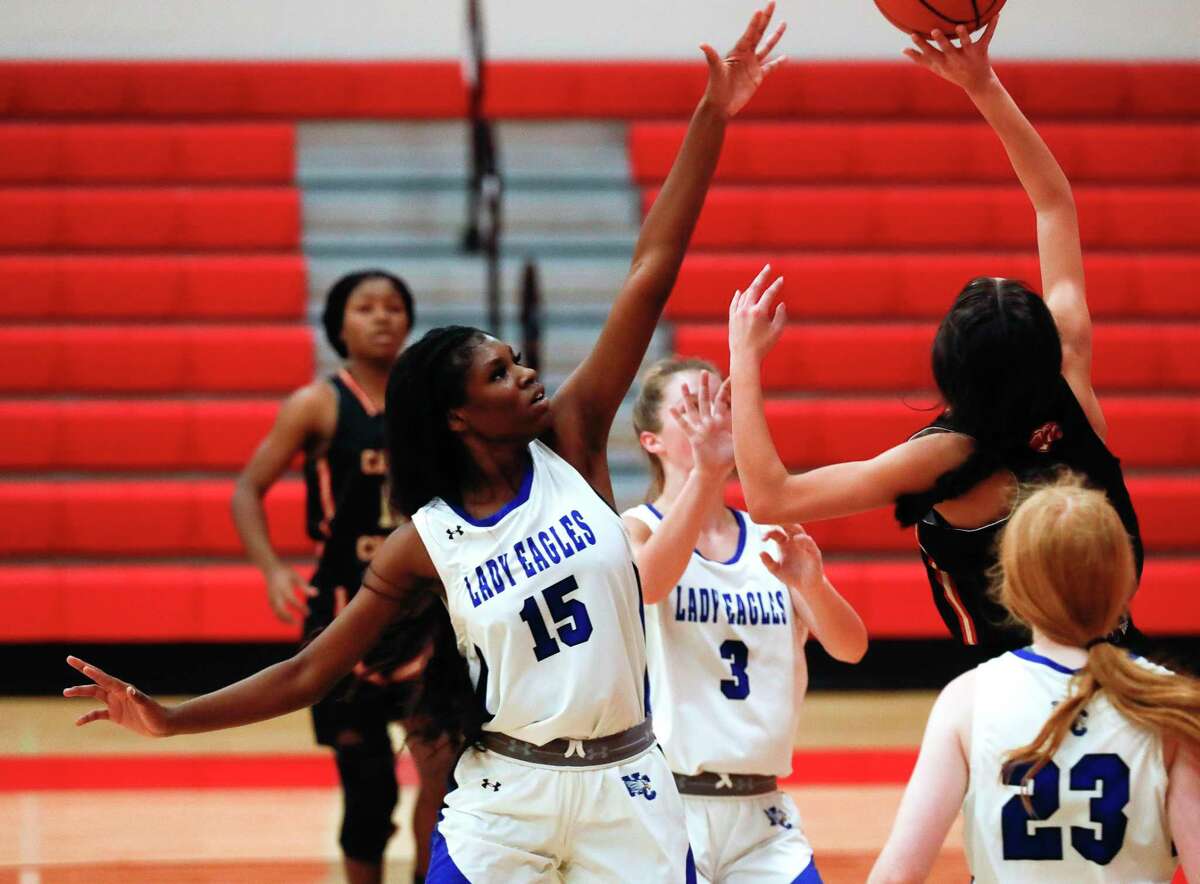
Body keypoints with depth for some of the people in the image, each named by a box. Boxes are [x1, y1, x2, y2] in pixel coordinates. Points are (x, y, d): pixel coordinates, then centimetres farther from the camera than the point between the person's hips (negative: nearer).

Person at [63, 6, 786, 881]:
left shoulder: (570, 442, -2)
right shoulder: (424, 543, -5)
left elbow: (650, 278, -7)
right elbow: (310, 672, 1)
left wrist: (712, 118, -9)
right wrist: (170, 719, -8)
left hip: (626, 789, 2)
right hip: (504, 796, -1)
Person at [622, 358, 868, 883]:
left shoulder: (771, 542, 10)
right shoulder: (636, 528, -3)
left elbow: (850, 647, 0)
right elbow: (649, 582, -27)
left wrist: (810, 584, -22)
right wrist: (705, 472, -39)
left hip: (762, 812, 4)